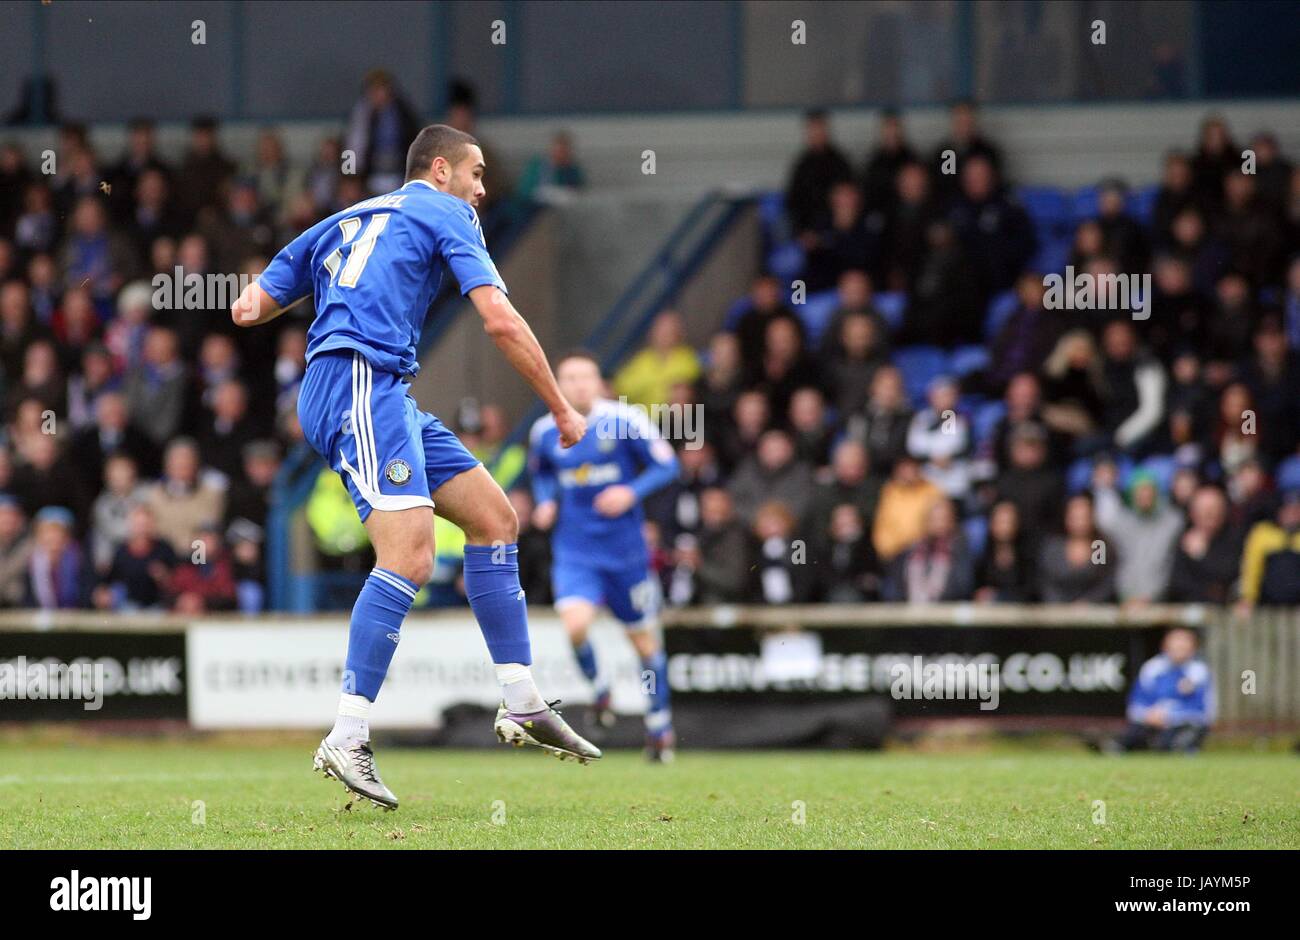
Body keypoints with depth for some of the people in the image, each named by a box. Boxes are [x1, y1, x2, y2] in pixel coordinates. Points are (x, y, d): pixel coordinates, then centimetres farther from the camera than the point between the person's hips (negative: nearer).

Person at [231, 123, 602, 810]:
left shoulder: (339, 224, 27)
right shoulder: (444, 213, 6)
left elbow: (249, 307, 23)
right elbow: (499, 320, -4)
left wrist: (258, 302, 46)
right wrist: (561, 410, 2)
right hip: (360, 378, -9)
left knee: (493, 516, 11)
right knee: (409, 556, -21)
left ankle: (522, 707, 11)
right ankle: (347, 741, -27)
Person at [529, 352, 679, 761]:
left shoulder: (625, 421, -9)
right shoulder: (545, 432, 0)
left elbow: (667, 465, -4)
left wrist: (632, 492, -20)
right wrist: (545, 502, 0)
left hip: (624, 547, -1)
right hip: (575, 551, 1)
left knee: (644, 637, 10)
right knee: (576, 625, -24)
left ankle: (659, 723, 29)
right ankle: (598, 688, 7)